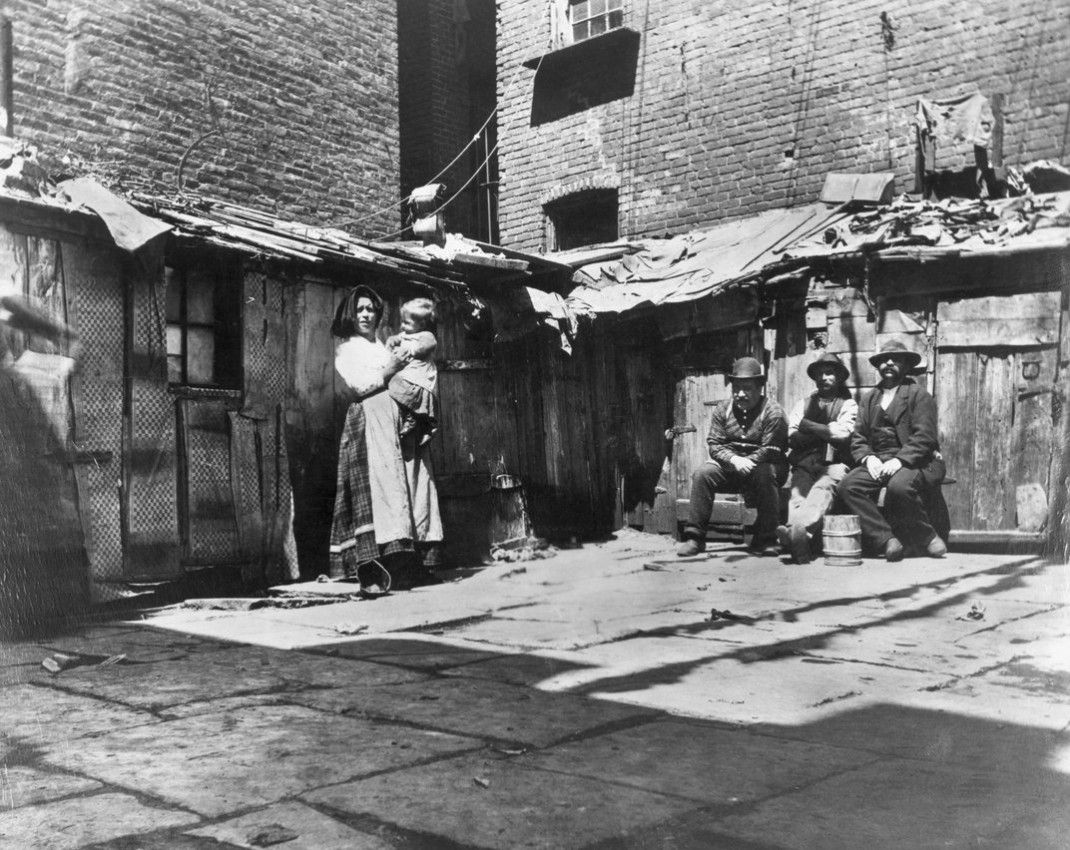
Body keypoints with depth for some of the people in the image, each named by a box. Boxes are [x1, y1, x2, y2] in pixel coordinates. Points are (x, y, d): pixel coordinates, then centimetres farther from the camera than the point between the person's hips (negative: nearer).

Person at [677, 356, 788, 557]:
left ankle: (765, 541, -24)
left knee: (765, 475, -37)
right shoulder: (722, 409, 5)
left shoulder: (773, 411, -8)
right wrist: (735, 460, -20)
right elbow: (714, 444, -1)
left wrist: (747, 462, -23)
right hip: (729, 466, 4)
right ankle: (694, 537, -16)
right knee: (702, 473, -22)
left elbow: (770, 450, -13)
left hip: (762, 465, -4)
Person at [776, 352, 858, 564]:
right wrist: (825, 432, -3)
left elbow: (842, 434, -4)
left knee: (823, 487, -34)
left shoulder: (848, 404, 15)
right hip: (805, 464, 3)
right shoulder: (804, 404, 24)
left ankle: (799, 531, -58)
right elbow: (792, 438, 8)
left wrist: (807, 425, 2)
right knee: (799, 490, -29)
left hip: (834, 464, -2)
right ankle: (799, 543, -50)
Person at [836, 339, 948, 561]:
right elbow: (857, 437, 12)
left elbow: (924, 436, -9)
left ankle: (926, 537, -11)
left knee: (899, 485, -37)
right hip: (877, 462, 5)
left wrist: (899, 460, -23)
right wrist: (868, 458, -9)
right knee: (847, 486, -22)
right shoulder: (869, 398, 19)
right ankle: (886, 540, -21)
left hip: (914, 462, -5)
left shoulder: (919, 395, 3)